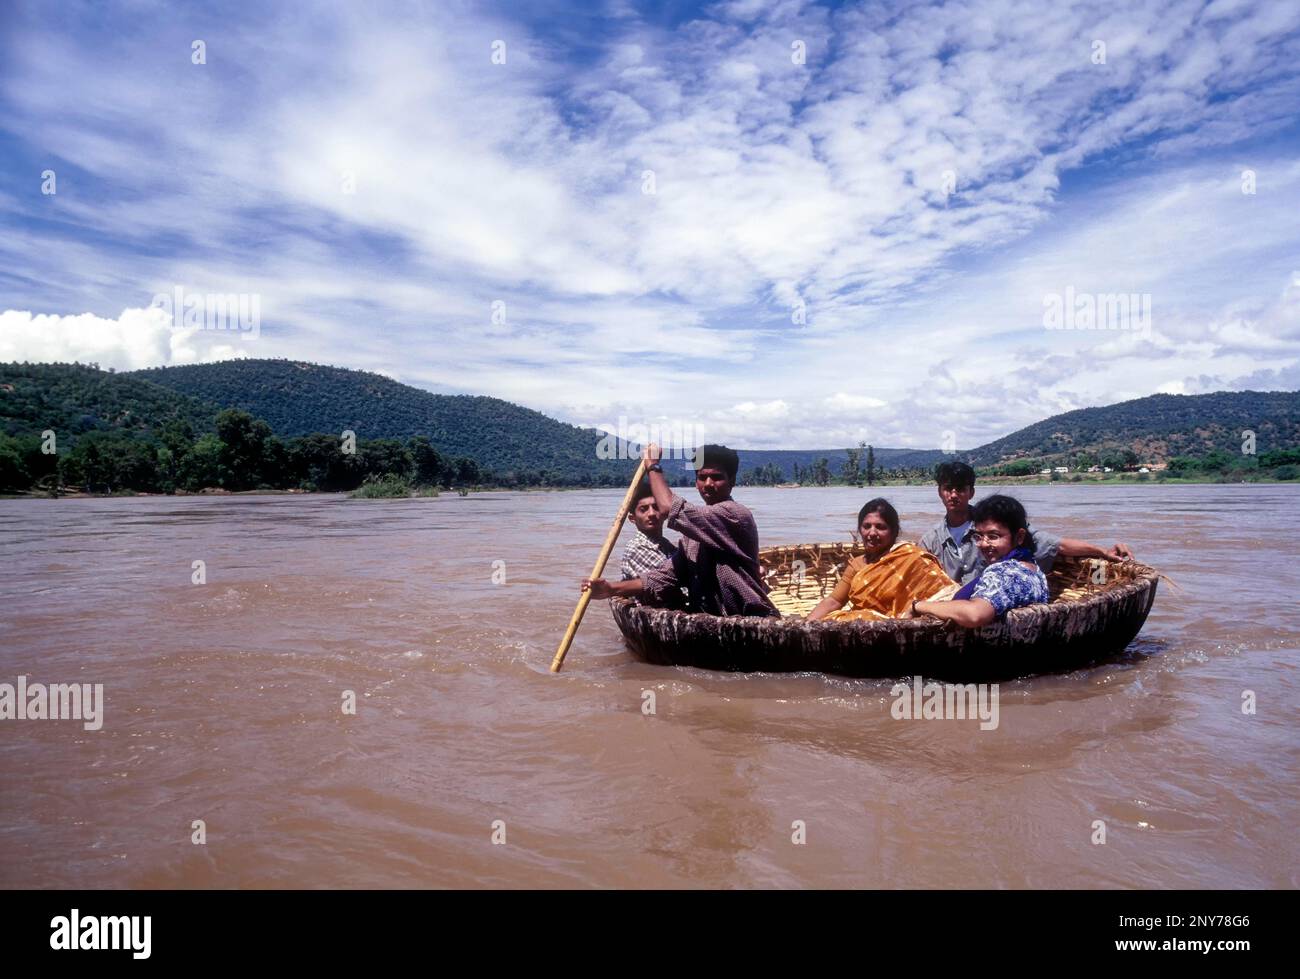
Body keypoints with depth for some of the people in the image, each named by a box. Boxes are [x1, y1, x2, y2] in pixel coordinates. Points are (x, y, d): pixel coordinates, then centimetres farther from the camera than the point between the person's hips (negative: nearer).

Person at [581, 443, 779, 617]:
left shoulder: (735, 514, -13)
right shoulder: (694, 531, 12)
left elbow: (669, 508, -20)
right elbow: (666, 575, 1)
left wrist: (653, 466, -5)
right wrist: (612, 589, -11)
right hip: (710, 621, 7)